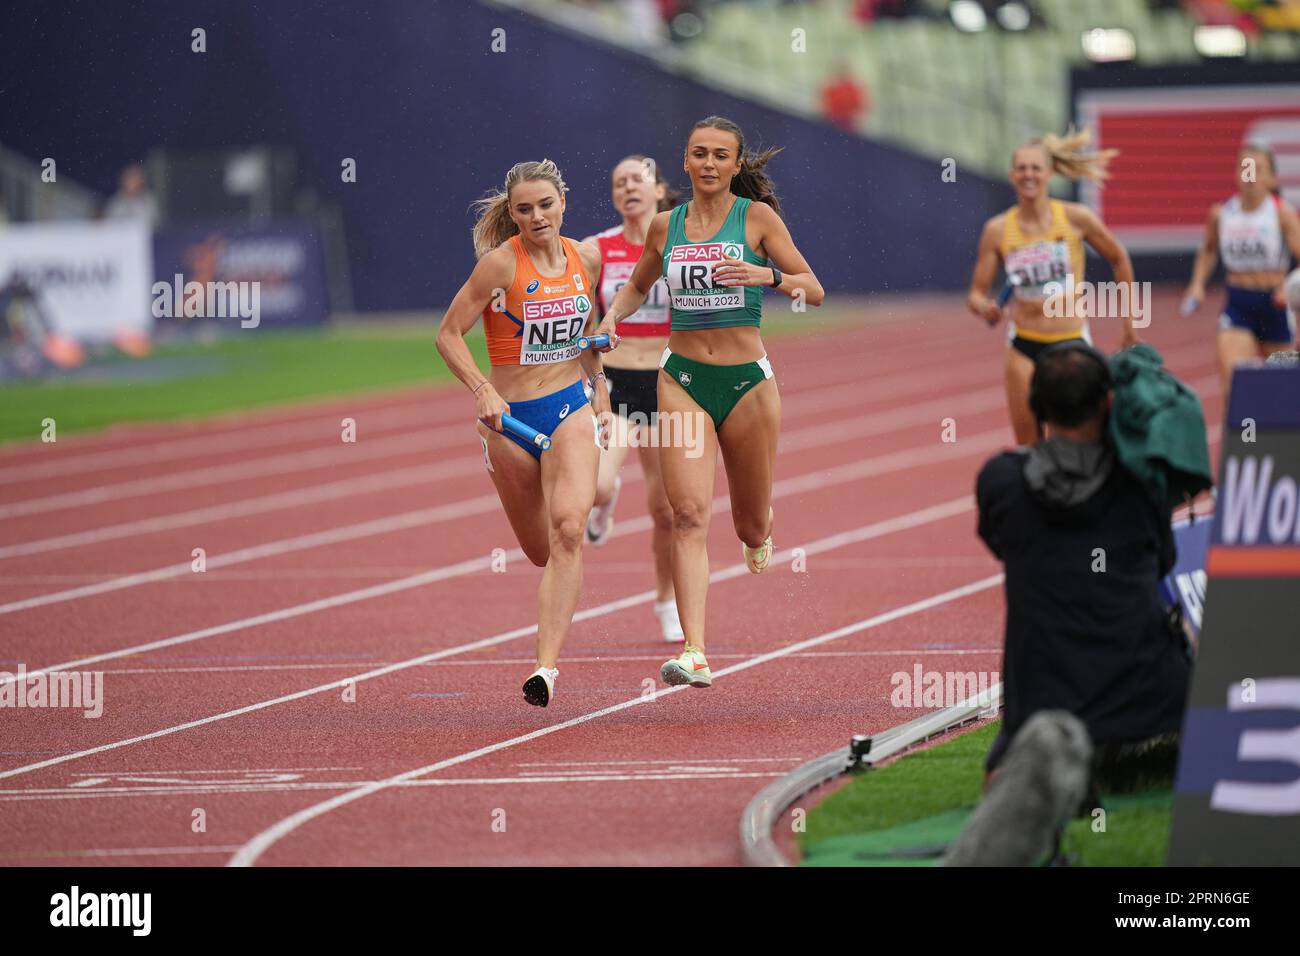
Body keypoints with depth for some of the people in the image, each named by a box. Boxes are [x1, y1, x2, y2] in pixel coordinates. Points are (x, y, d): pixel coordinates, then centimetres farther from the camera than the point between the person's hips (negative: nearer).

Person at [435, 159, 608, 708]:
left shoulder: (587, 258, 2)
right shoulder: (501, 263, -11)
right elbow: (449, 334, -8)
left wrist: (598, 385, 16)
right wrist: (483, 391, -21)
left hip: (572, 409, 2)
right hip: (510, 417, -1)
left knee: (568, 529, -22)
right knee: (540, 551, 9)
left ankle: (547, 664, -26)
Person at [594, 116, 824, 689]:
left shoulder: (757, 217, -3)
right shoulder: (665, 226, 6)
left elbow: (814, 291, -4)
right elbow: (638, 286, 25)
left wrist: (767, 275, -22)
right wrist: (612, 316, 5)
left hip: (747, 381, -1)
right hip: (683, 382, 1)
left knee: (751, 523, 12)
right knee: (689, 514, -16)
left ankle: (759, 538, 53)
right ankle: (694, 652, -23)